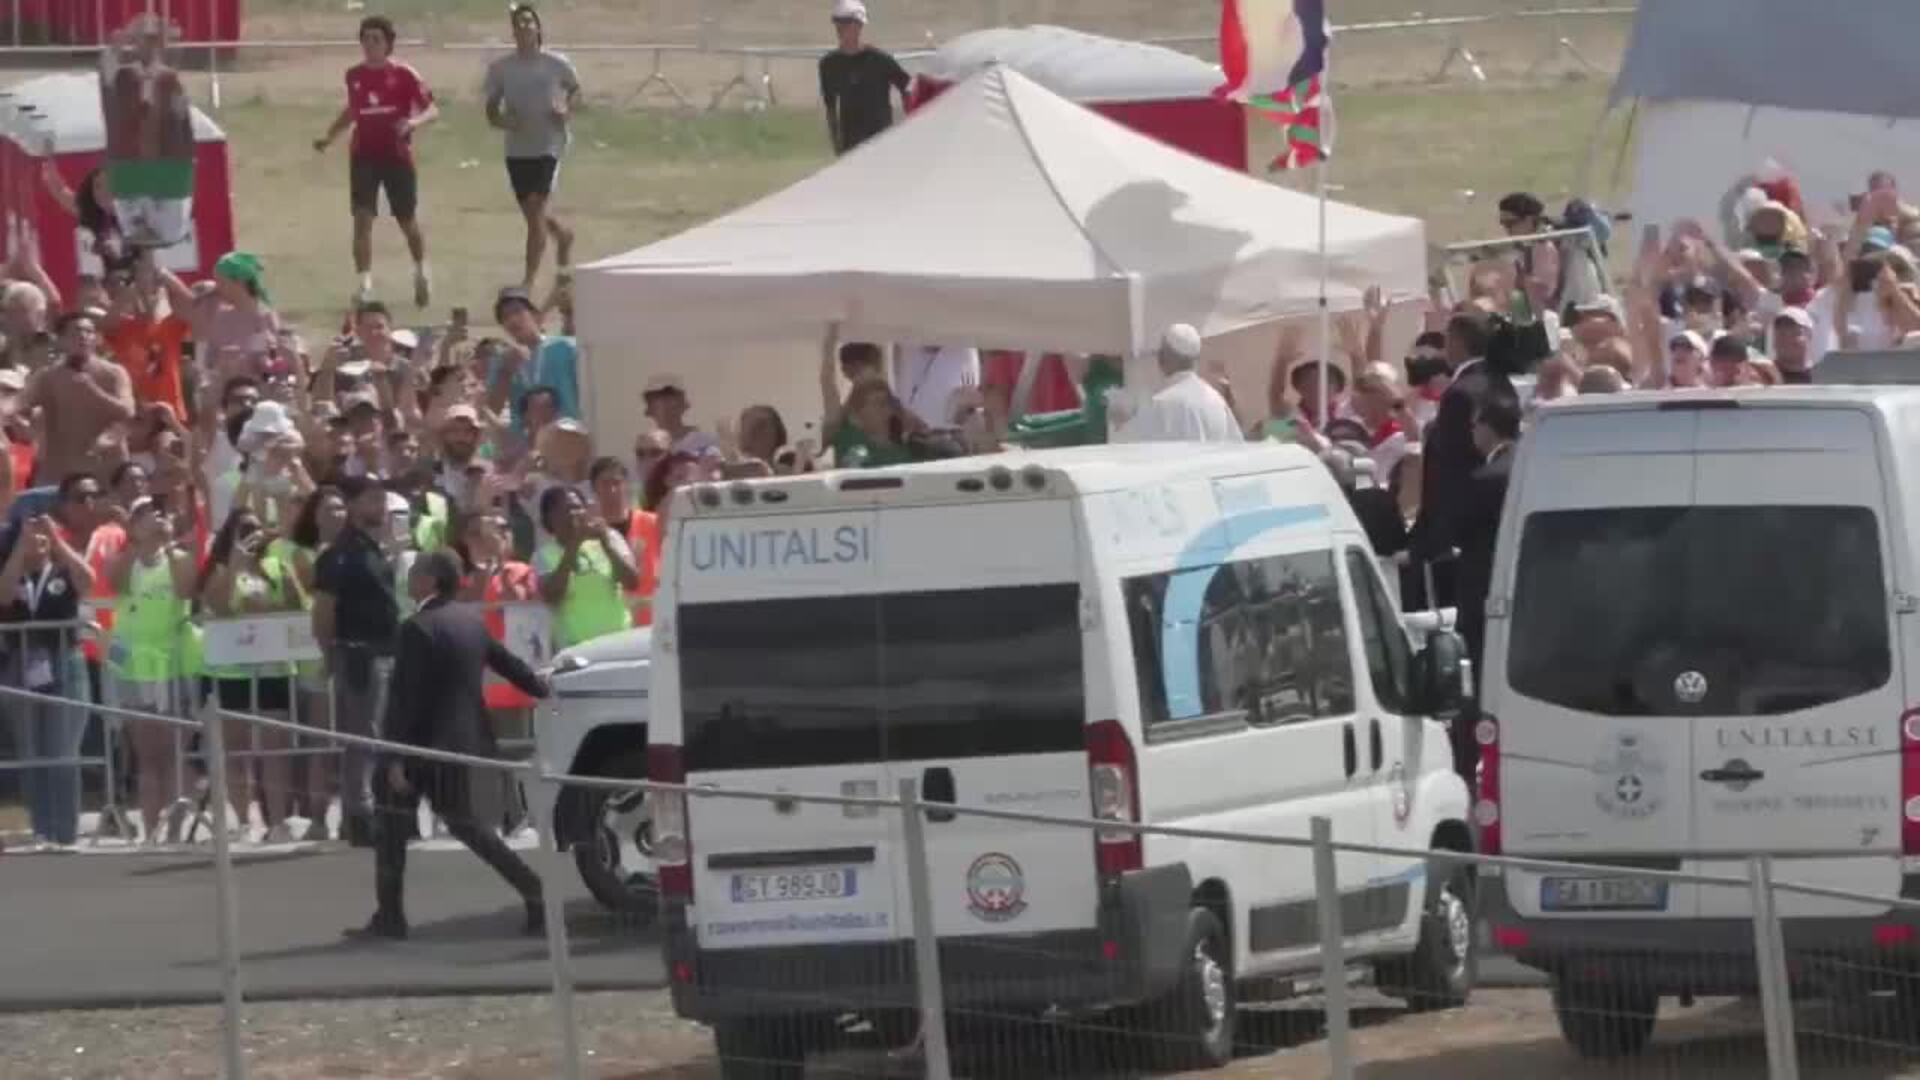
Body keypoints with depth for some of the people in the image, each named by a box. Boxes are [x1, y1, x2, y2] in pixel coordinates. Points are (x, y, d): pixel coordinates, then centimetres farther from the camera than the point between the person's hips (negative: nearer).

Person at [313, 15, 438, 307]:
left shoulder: (403, 75, -7)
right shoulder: (354, 75, 4)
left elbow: (432, 110, -7)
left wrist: (415, 122, -28)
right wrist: (329, 136, 13)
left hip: (398, 157, -2)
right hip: (364, 157, 2)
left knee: (408, 222, 11)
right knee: (362, 219, -11)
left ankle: (422, 272, 37)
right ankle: (364, 285, -13)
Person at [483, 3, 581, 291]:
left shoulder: (557, 64, -5)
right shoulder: (500, 68, 0)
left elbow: (575, 90, 13)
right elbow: (491, 110, 5)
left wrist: (568, 110, -7)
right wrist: (502, 120, -18)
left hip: (549, 146, -4)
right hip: (517, 149, 4)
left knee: (536, 208, -14)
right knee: (532, 212, 13)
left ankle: (529, 281, -12)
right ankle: (563, 235, 49)